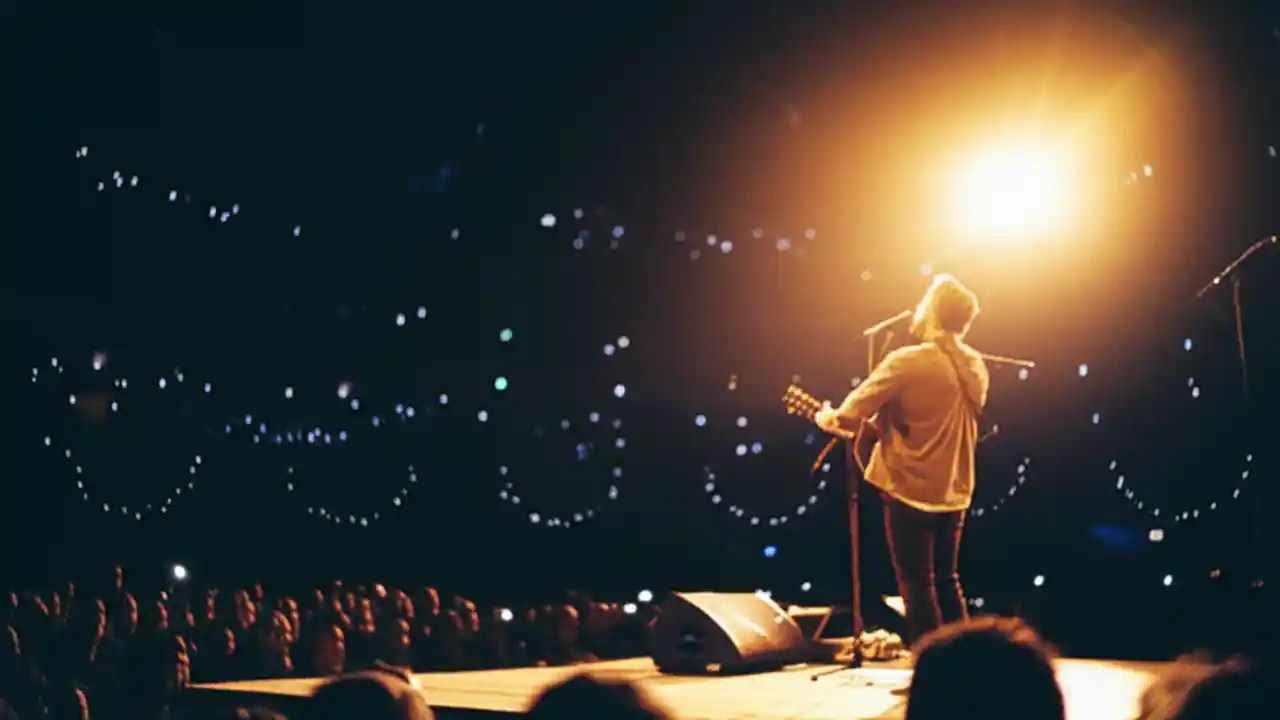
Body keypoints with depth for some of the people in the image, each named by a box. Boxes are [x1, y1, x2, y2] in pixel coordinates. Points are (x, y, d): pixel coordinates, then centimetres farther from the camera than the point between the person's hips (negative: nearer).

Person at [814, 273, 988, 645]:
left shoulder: (907, 362, -18)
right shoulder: (975, 367, 3)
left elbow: (848, 417, -19)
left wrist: (827, 418, 4)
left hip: (911, 489, -6)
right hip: (954, 490, 6)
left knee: (917, 587, 3)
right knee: (946, 581, 19)